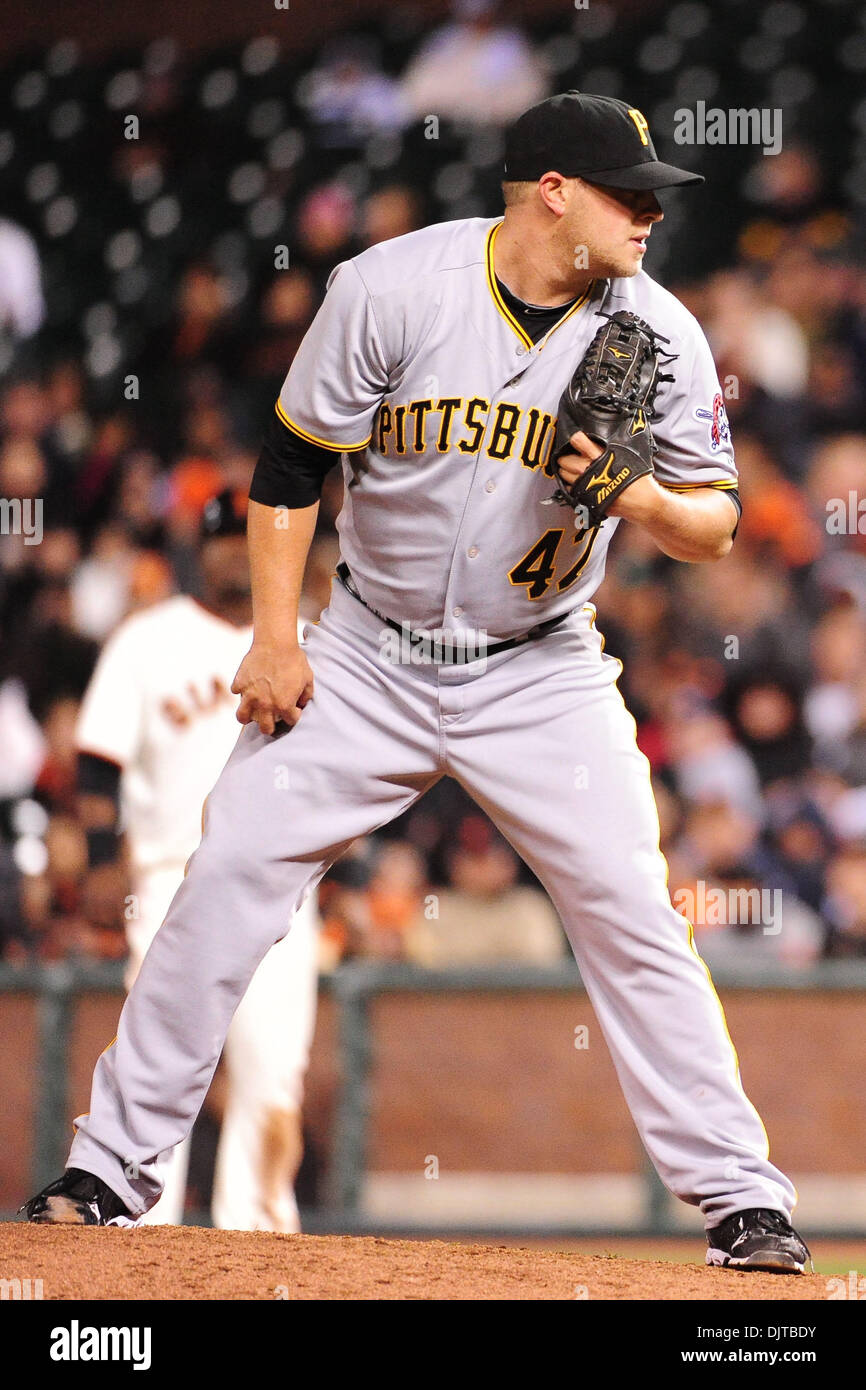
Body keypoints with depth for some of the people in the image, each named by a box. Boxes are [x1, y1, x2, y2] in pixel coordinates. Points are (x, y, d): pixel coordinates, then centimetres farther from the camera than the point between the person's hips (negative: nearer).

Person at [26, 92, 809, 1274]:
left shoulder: (658, 334, -9)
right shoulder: (391, 289, -14)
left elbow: (716, 524, -3)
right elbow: (291, 464, -4)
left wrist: (640, 499, -25)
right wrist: (275, 636, -9)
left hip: (542, 676, 0)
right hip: (371, 657, 0)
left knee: (634, 919, -9)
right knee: (230, 877, -6)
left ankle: (742, 1197, 0)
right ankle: (114, 1165, 5)